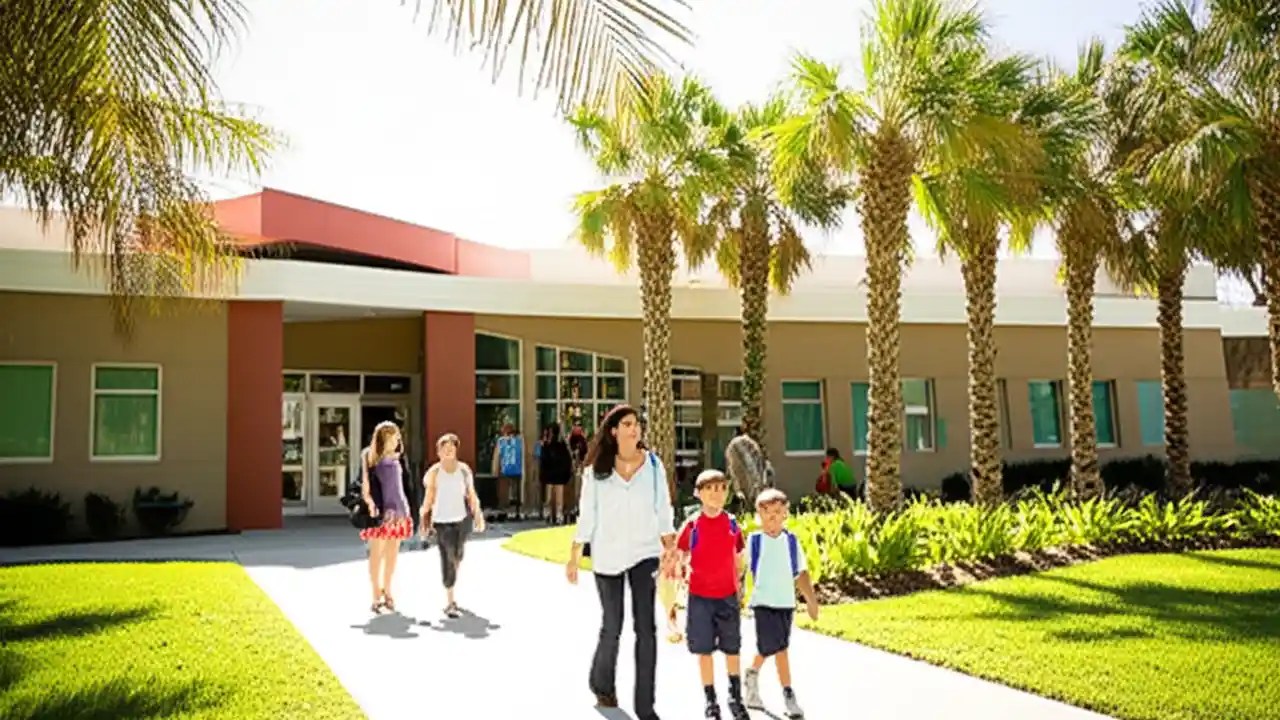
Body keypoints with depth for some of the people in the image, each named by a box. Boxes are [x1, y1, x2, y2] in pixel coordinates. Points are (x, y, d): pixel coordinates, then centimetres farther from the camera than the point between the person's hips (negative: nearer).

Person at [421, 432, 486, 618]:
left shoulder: (464, 469, 1)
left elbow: (471, 495, 5)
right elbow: (429, 498, 1)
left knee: (457, 556, 14)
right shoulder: (434, 472, -4)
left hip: (462, 518, 3)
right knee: (447, 559, -7)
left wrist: (478, 516, 0)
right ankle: (450, 601, -3)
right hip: (442, 521, -3)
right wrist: (425, 519, -3)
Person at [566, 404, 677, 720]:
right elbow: (586, 516, 1)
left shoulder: (653, 465, 1)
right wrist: (574, 558, -1)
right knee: (612, 626, 8)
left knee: (646, 628, -4)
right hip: (607, 555, 0)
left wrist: (669, 545, -8)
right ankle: (602, 684, 36)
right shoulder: (596, 470, -1)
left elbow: (663, 509, 3)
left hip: (644, 552, 0)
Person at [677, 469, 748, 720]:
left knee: (732, 649, 10)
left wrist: (739, 589, 8)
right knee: (705, 651, 5)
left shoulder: (732, 524, 0)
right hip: (700, 597, -2)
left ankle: (735, 697, 26)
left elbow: (738, 561, 8)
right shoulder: (692, 525, -7)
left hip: (728, 597, 2)